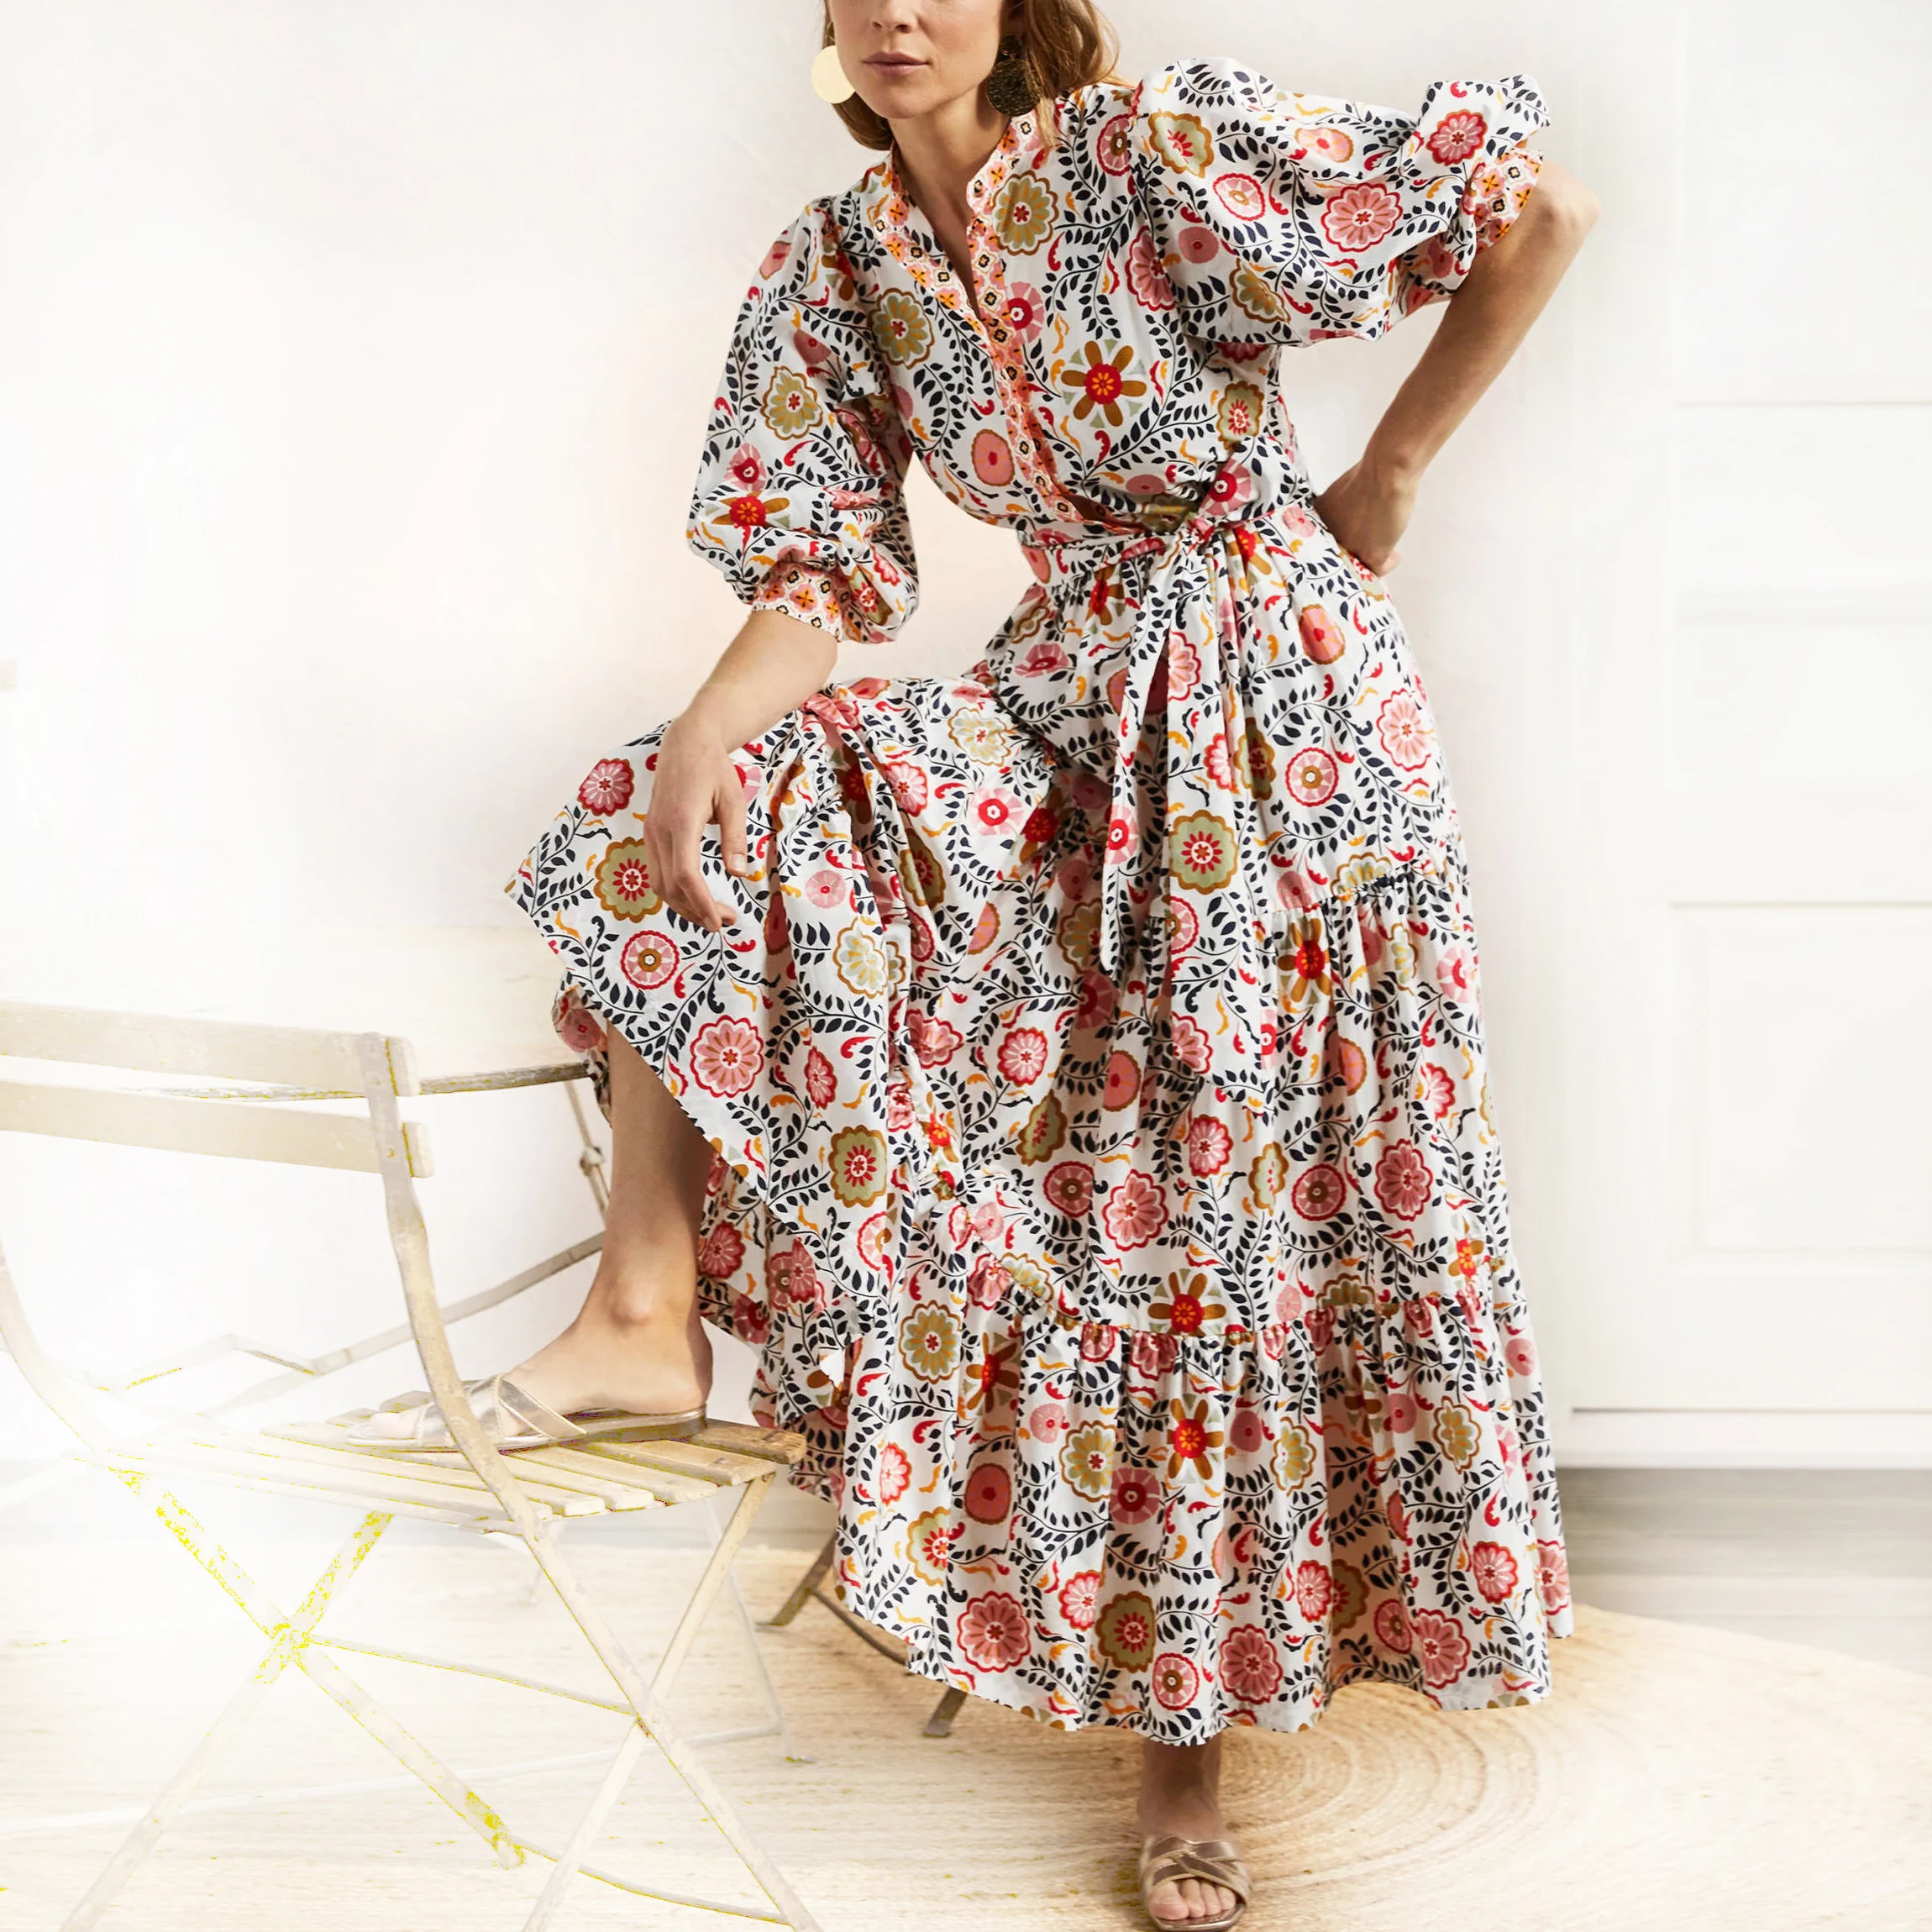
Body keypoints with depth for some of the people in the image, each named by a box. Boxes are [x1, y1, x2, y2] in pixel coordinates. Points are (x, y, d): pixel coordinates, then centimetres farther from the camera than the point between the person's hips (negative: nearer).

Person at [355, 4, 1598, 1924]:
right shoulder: (834, 270, 3)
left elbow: (1542, 206, -12)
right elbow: (824, 575, -1)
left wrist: (1386, 474, -4)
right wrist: (685, 767, -20)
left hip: (1270, 699, -5)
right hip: (1065, 705, 5)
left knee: (1230, 1192, -3)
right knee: (658, 814, -11)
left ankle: (1188, 1731, 9)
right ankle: (648, 1315, -7)